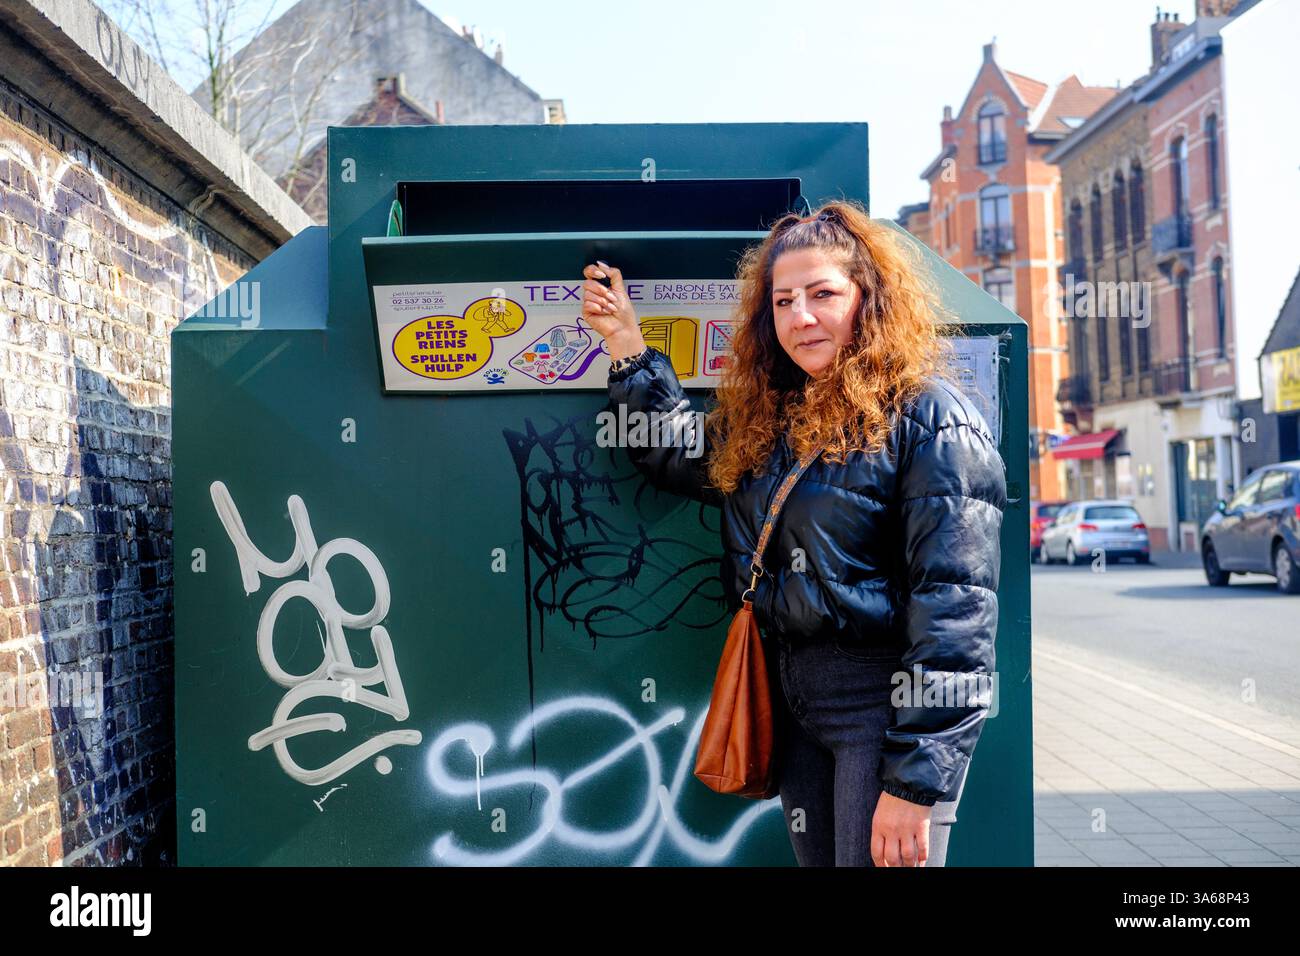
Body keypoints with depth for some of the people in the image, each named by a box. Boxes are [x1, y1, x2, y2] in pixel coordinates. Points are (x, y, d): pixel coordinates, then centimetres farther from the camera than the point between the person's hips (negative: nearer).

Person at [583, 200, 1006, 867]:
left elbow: (955, 603, -18)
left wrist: (914, 780, -21)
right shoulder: (761, 418, 10)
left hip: (888, 695, -7)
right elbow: (675, 451, 27)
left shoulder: (928, 417, -13)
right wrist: (625, 340, 15)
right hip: (791, 698, 7)